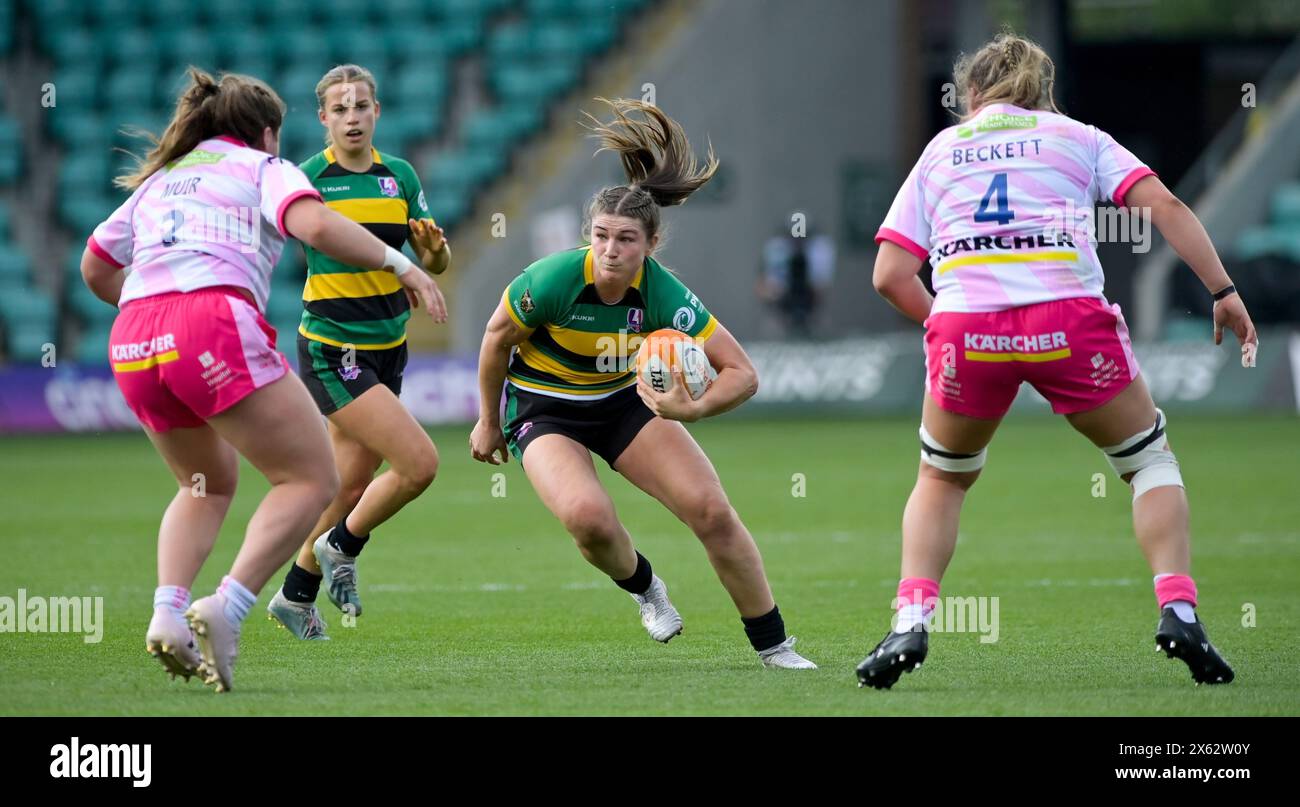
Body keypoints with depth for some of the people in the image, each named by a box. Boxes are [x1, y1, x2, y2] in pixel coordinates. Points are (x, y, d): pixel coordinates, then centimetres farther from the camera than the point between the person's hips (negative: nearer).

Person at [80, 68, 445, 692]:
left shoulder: (159, 180, 30)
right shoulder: (262, 168, 14)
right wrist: (400, 265, -4)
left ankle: (167, 614, 3)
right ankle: (226, 609, -19)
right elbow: (314, 225, -7)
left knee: (209, 483, 27)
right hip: (214, 329, -6)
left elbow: (95, 270, 37)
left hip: (132, 345, 6)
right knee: (311, 480, 0)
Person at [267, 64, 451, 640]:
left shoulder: (400, 177, 5)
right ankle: (341, 549, 7)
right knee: (419, 463, -16)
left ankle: (297, 593, 29)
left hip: (388, 348, 6)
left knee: (349, 485, 10)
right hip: (331, 350, -6)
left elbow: (434, 263, 10)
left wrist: (433, 247, -12)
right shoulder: (306, 180, -10)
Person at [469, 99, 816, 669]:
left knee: (711, 510, -10)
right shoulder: (555, 279, -29)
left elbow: (742, 373, -21)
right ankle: (643, 587, 5)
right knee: (588, 516, -30)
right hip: (543, 406, -2)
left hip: (625, 399, 2)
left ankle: (773, 645, 8)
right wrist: (488, 421, 1)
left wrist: (693, 409, -41)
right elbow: (496, 338, -10)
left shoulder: (663, 295, -24)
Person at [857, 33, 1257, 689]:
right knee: (1150, 458, 20)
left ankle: (910, 622, 8)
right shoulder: (1077, 137, 20)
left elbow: (890, 275, 15)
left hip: (964, 322, 1)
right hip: (1068, 320, -1)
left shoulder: (939, 151, 23)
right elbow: (1164, 205, 5)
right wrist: (1223, 292, 5)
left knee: (942, 477, 26)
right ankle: (1177, 609, 2)